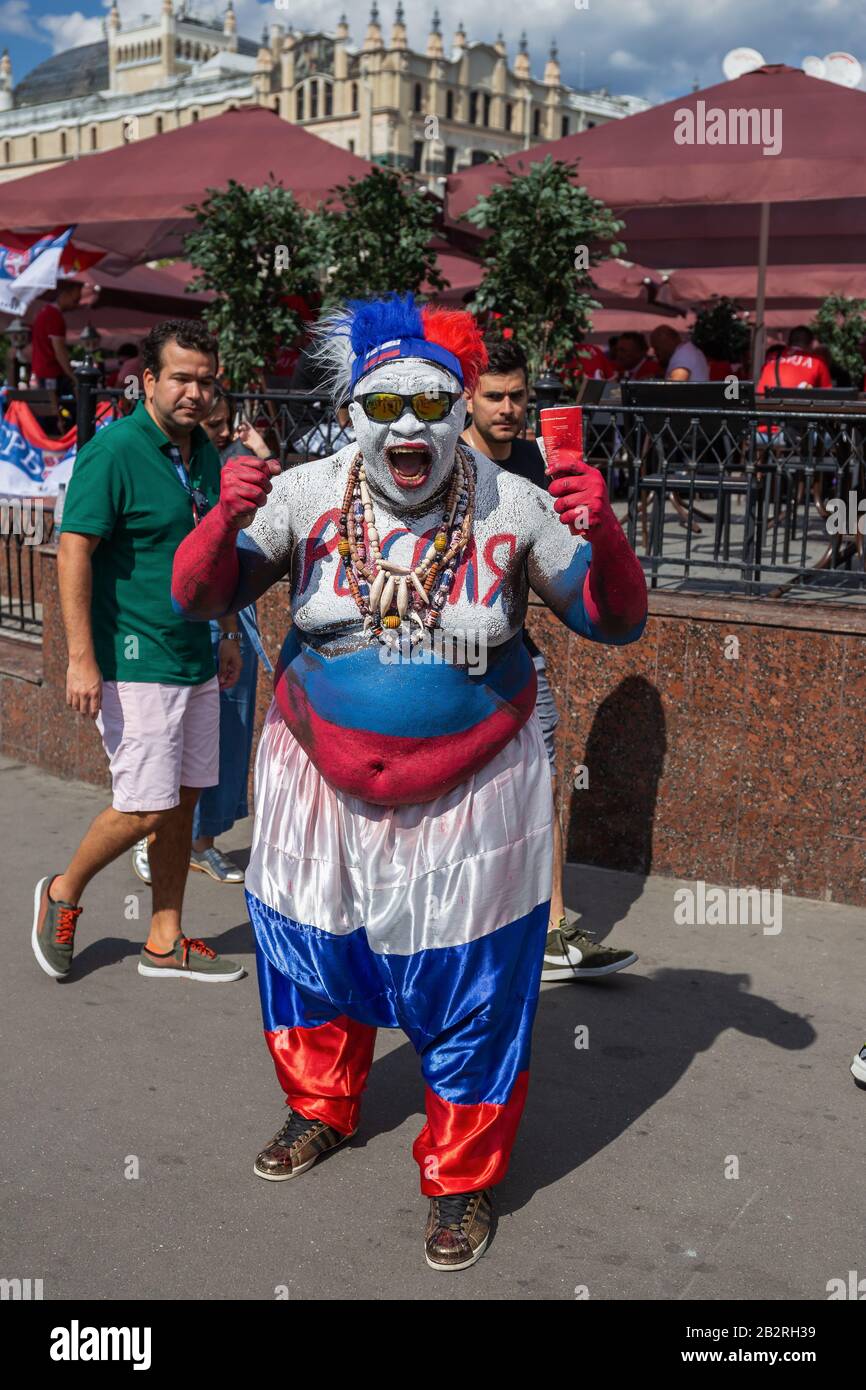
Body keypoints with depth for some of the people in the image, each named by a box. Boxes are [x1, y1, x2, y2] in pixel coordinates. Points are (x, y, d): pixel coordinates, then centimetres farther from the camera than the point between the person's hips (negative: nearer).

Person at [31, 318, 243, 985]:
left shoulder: (205, 453, 10)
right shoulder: (114, 448, -13)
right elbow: (74, 551, -16)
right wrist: (82, 658, -21)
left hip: (196, 660, 8)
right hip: (134, 662, -8)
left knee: (183, 801, 11)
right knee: (145, 806, -6)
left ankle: (165, 943, 22)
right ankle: (63, 894, 21)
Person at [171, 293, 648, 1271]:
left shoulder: (512, 507, -10)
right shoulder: (306, 495, -7)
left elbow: (615, 621, -7)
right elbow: (200, 597, -7)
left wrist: (600, 531, -28)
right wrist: (228, 518, -27)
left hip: (470, 795, -2)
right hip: (322, 781, 2)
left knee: (470, 990, 6)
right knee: (311, 953, 20)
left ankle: (462, 1179, 30)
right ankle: (322, 1107, 49)